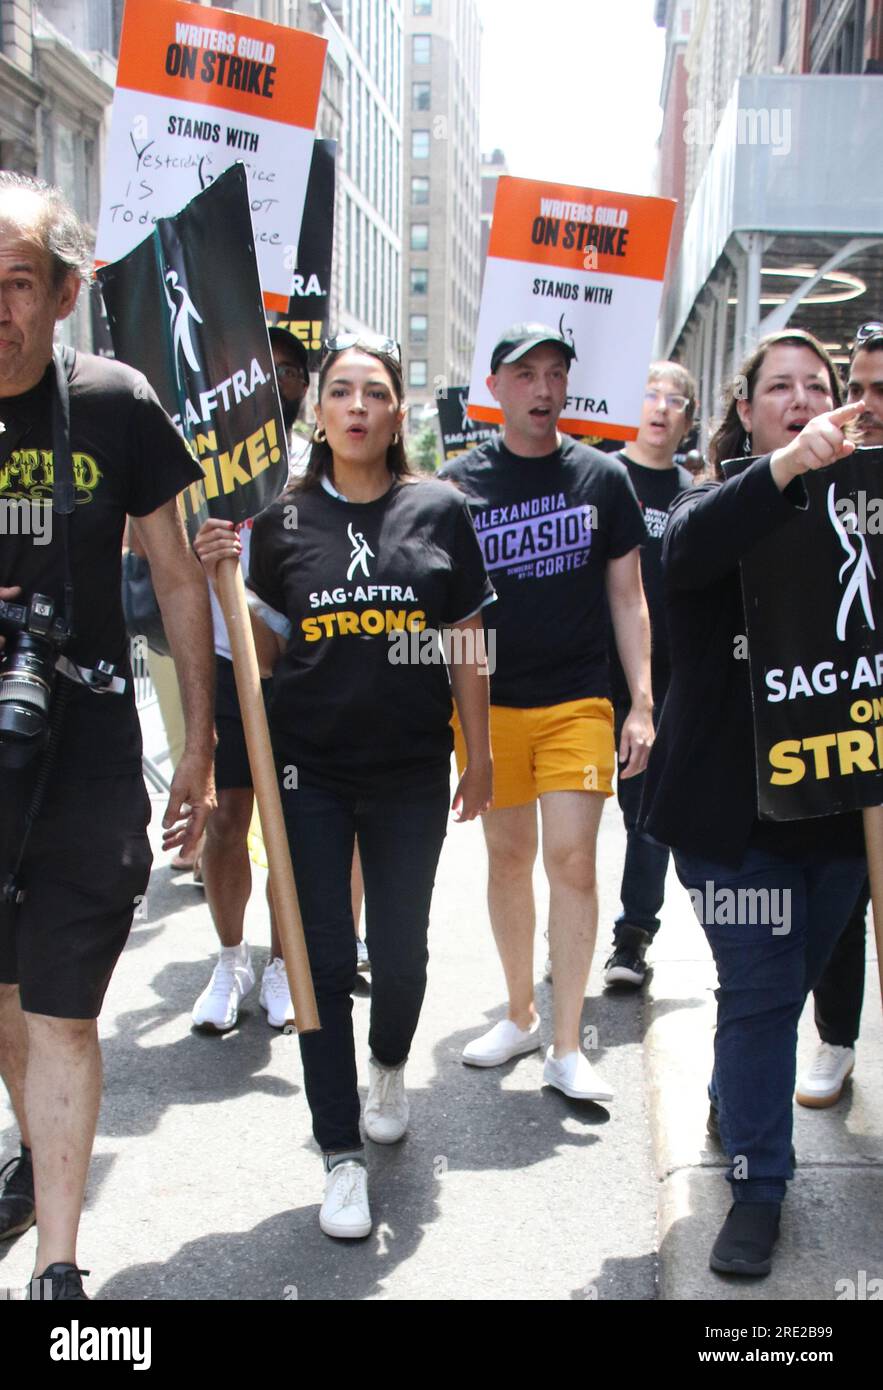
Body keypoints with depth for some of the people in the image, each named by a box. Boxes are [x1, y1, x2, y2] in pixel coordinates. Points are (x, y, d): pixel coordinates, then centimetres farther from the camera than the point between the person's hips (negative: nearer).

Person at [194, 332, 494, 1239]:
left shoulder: (438, 511, 1)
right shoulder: (283, 521, 2)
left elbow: (464, 646, 5)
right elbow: (268, 654, 6)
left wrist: (479, 755, 6)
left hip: (411, 772, 0)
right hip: (310, 769, 0)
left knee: (399, 953, 9)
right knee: (322, 959, 2)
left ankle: (390, 1065, 43)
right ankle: (342, 1155, 16)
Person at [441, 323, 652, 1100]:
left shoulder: (603, 477, 3)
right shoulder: (459, 483, 2)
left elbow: (628, 598, 7)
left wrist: (642, 703, 0)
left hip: (579, 700, -1)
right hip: (488, 702, 1)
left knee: (571, 858, -6)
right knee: (508, 855, 11)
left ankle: (567, 1047, 4)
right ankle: (521, 1014, 28)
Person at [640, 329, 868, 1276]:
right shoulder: (720, 501, -2)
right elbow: (686, 550, -27)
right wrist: (787, 467, -41)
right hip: (732, 798, -3)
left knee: (790, 980, 18)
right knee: (760, 989, -1)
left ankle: (734, 1104, 43)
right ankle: (758, 1185, 14)